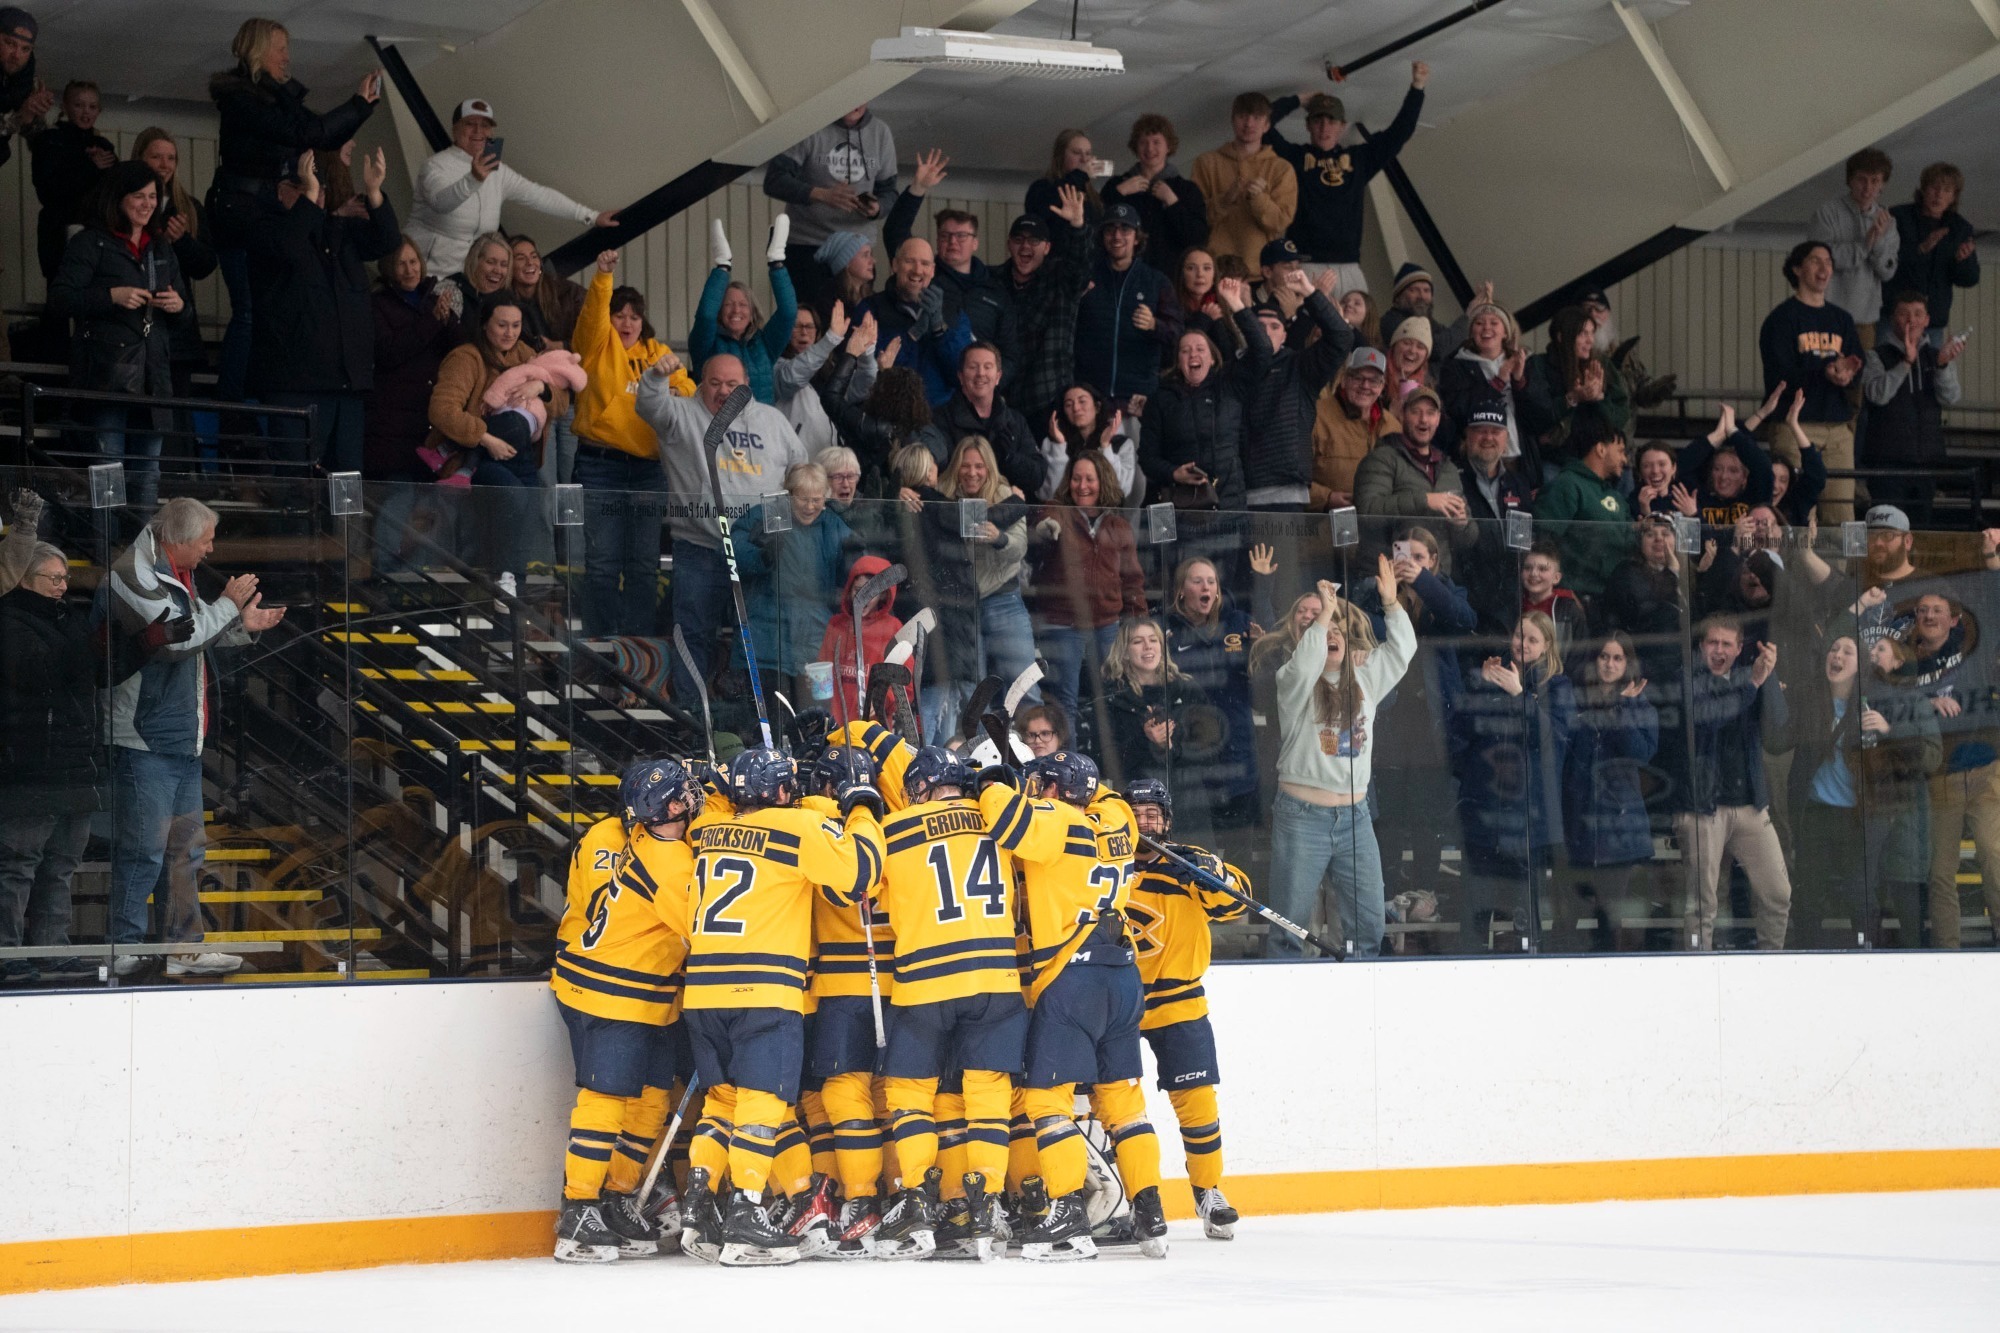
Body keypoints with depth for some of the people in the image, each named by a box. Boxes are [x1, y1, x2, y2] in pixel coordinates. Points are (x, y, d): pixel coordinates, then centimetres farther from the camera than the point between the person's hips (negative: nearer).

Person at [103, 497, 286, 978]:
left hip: (183, 738, 10)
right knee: (143, 850, -7)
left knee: (186, 847, 13)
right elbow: (176, 637, -22)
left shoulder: (176, 574, 17)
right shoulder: (134, 573, -14)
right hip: (146, 739, -10)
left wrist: (243, 626, 12)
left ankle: (184, 947, 20)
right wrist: (228, 605, -11)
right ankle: (124, 952, -1)